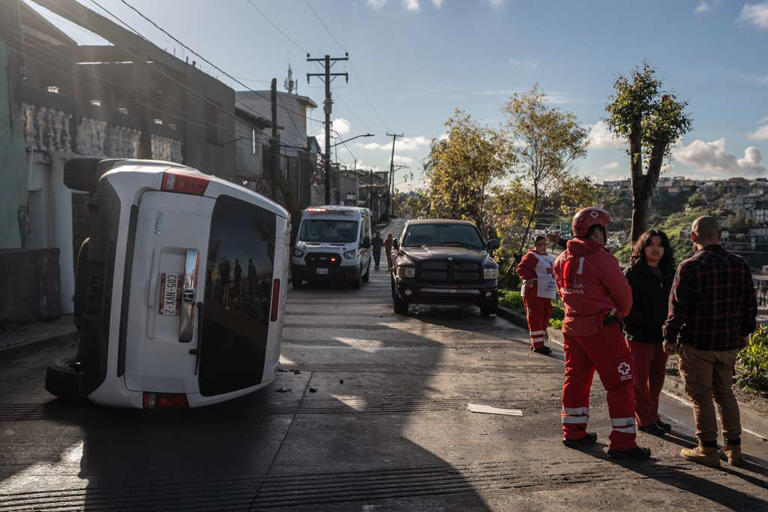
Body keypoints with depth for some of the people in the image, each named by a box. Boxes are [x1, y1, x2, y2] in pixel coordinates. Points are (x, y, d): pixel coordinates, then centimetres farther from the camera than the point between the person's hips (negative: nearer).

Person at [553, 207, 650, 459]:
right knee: (619, 384, 1)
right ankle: (622, 443, 3)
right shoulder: (602, 259, -16)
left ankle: (573, 433, 27)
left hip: (572, 327, 8)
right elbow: (623, 295, -8)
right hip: (601, 328, -7)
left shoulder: (562, 260, 5)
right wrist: (619, 314, 12)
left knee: (576, 378, 17)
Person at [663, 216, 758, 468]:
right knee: (724, 393, 18)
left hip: (697, 344, -5)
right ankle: (734, 449, 21)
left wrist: (670, 337, -2)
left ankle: (708, 449, 9)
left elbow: (677, 306, -14)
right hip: (729, 343, 5)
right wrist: (744, 332, 23)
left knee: (701, 396, 5)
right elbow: (750, 304, 10)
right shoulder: (740, 265, 2)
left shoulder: (690, 267, -16)